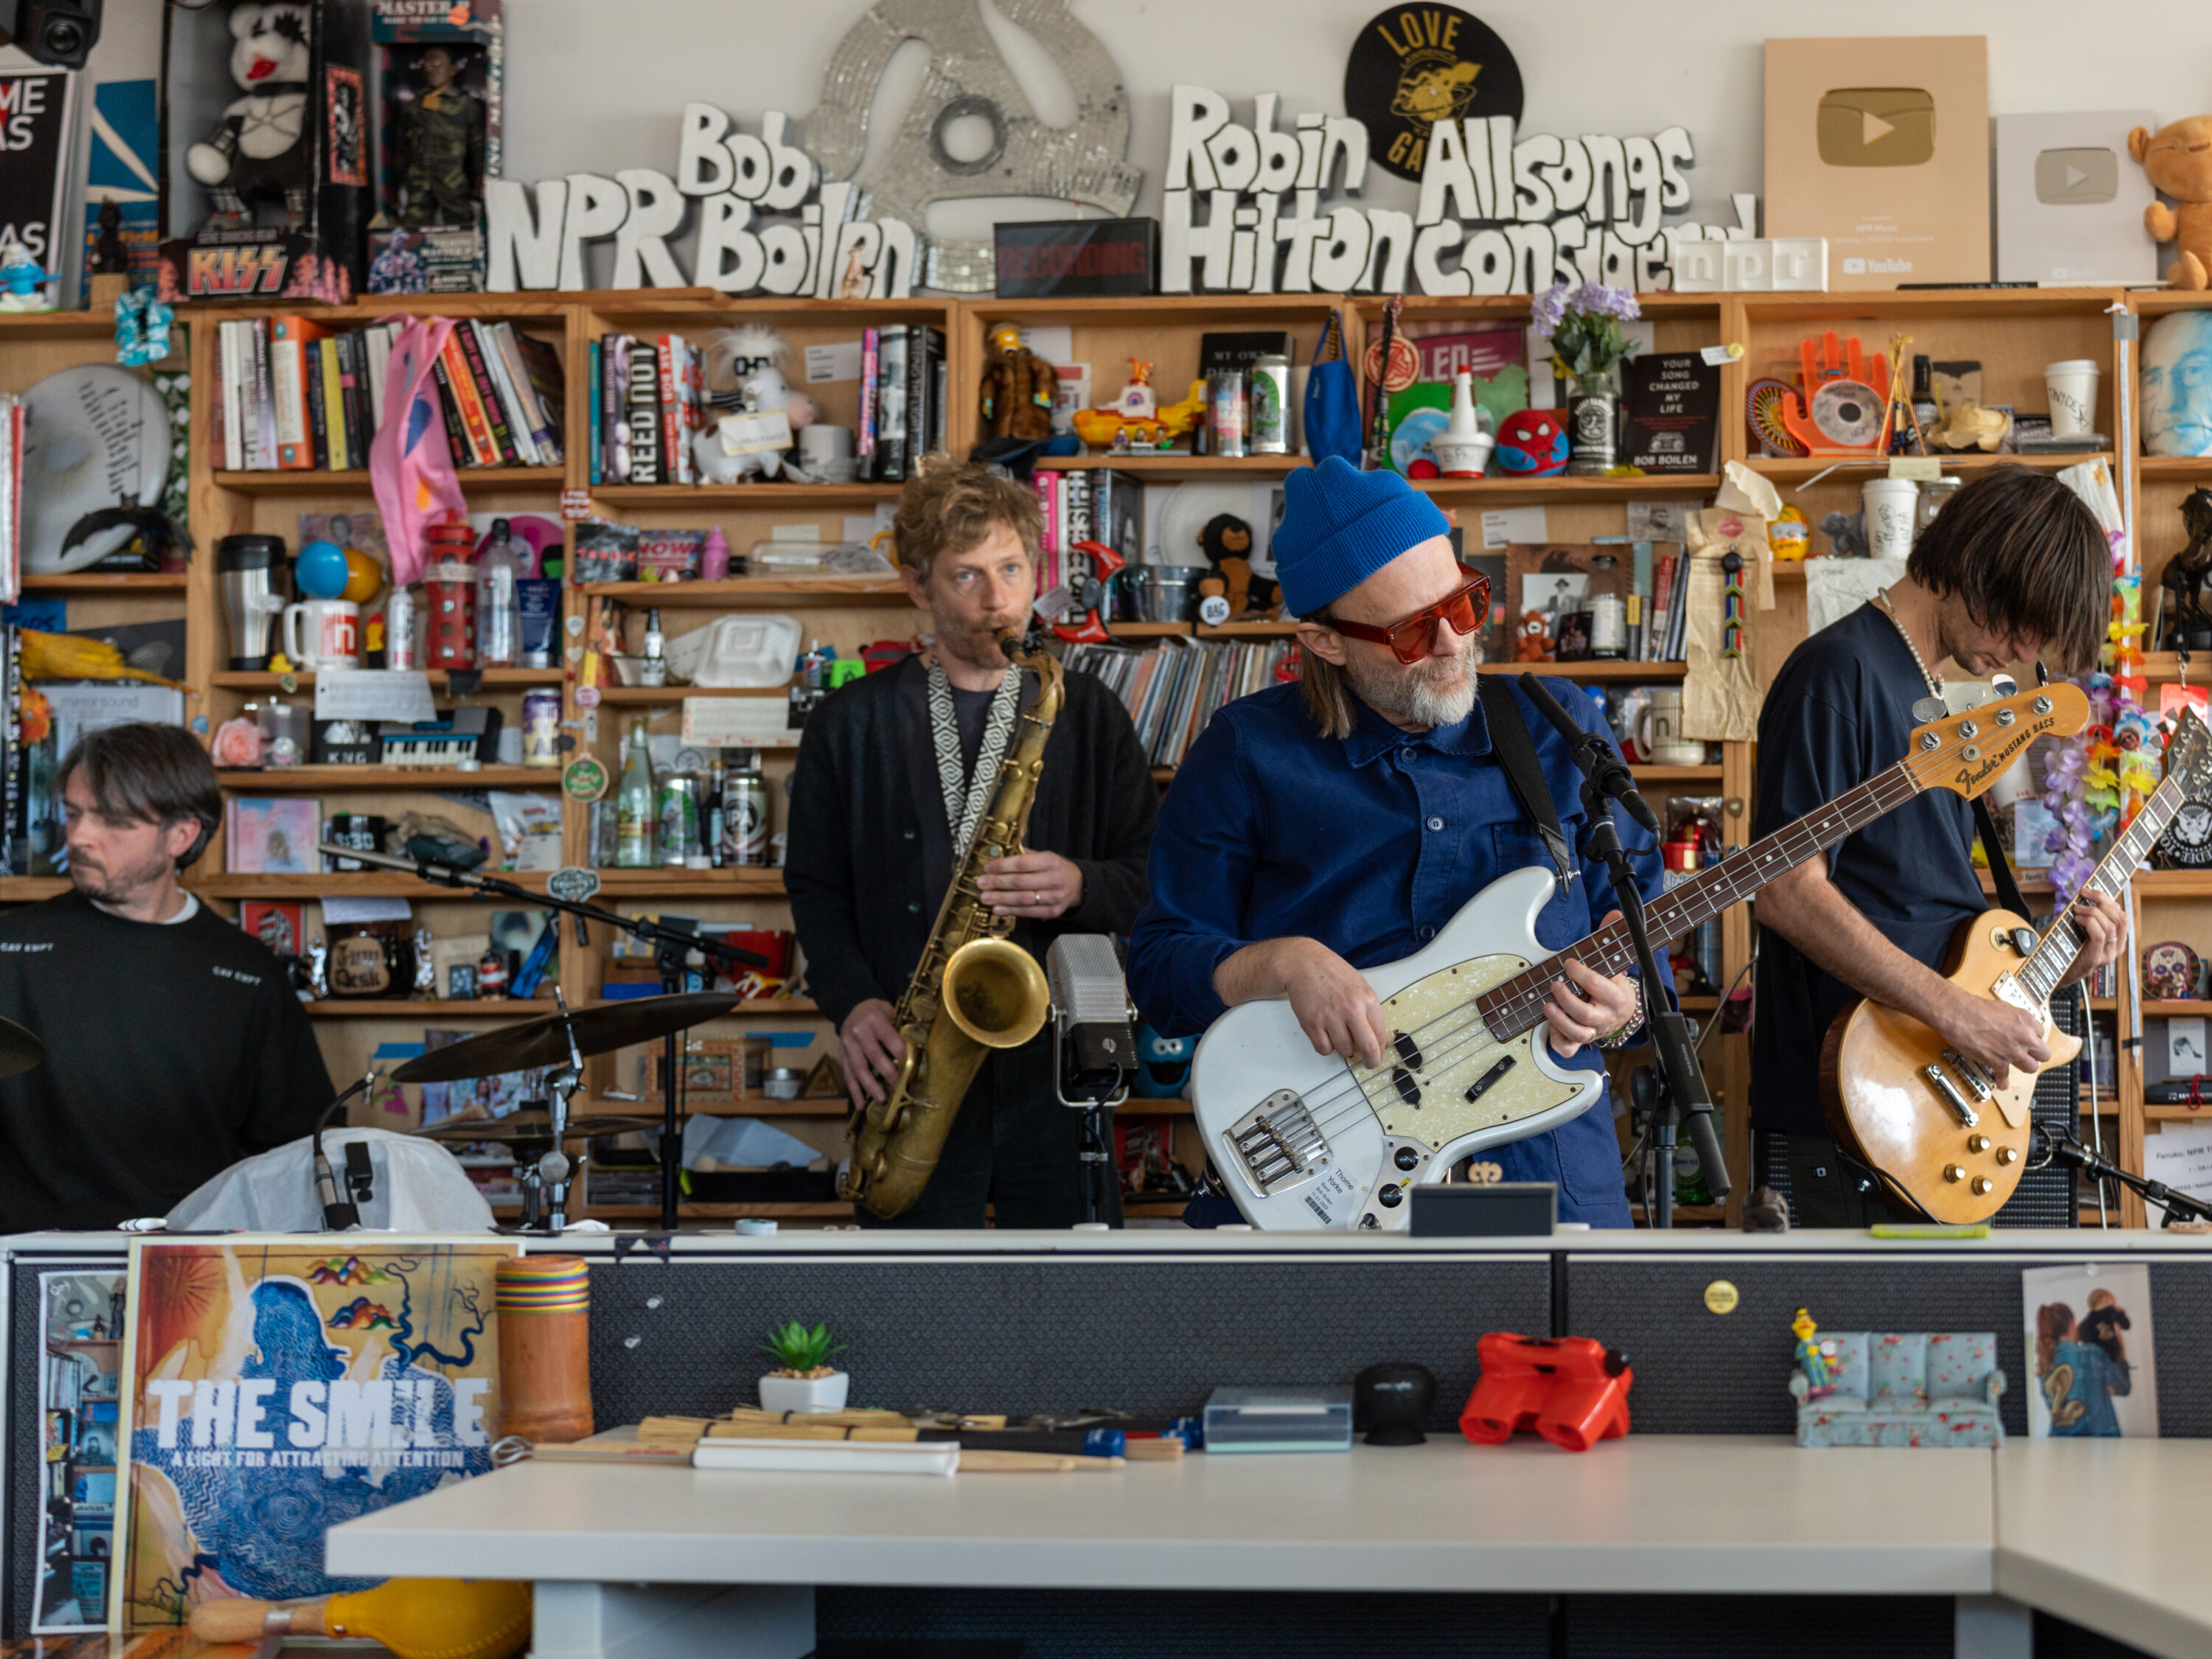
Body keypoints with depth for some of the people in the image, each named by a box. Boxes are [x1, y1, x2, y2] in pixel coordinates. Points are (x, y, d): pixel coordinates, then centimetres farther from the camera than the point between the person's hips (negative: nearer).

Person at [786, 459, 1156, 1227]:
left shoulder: (1086, 713, 9)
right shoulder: (852, 723, 7)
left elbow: (1151, 877, 8)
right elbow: (815, 885, 9)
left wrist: (1081, 887, -13)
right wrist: (852, 1001, -7)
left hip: (1060, 1060, 1)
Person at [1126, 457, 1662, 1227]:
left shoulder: (1560, 730, 13)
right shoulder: (1248, 755, 6)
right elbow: (1158, 964, 7)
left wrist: (1621, 1008, -5)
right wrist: (1284, 964, -12)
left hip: (1541, 1157, 2)